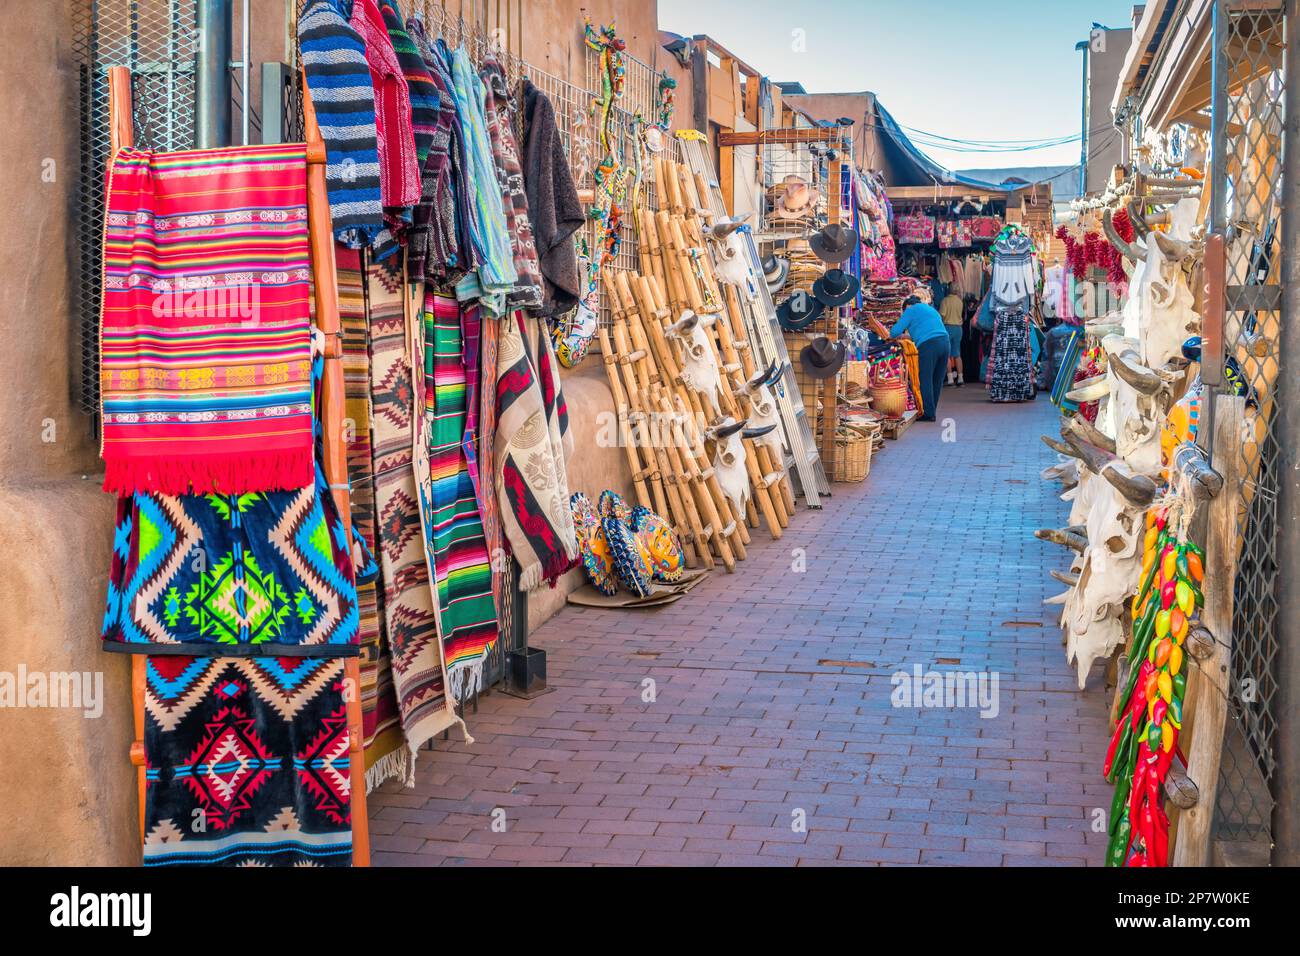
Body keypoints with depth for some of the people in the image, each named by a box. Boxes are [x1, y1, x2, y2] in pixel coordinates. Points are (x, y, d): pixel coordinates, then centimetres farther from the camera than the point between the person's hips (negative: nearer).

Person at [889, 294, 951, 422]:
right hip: (944, 342, 7)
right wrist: (908, 336, 43)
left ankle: (928, 413, -5)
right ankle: (931, 411, 14)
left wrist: (891, 336, 22)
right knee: (937, 380, 10)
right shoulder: (931, 309, 30)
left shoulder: (911, 310, 7)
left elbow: (895, 331, 1)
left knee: (925, 380, -3)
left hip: (928, 345, -7)